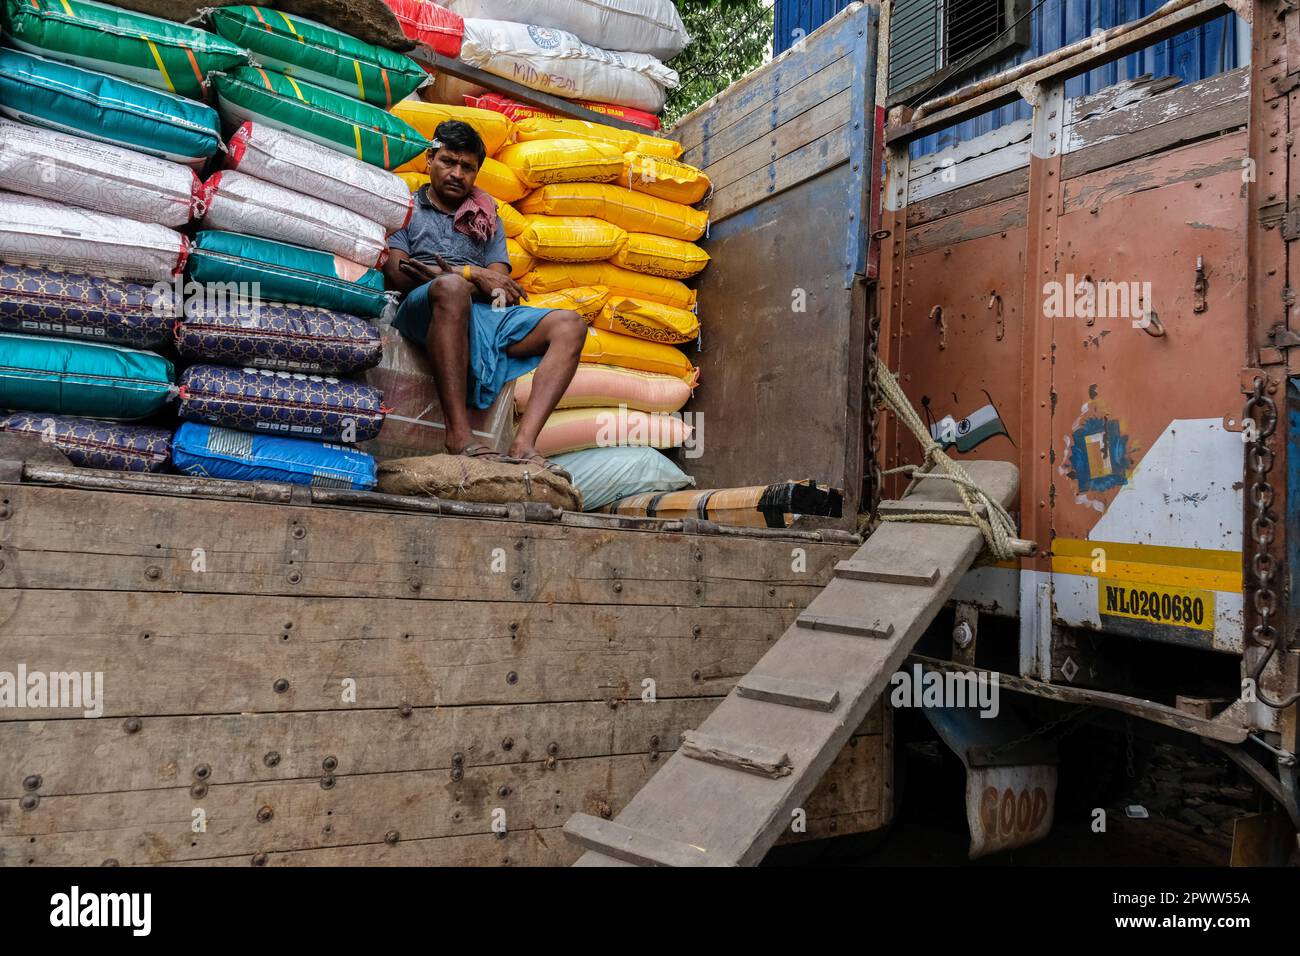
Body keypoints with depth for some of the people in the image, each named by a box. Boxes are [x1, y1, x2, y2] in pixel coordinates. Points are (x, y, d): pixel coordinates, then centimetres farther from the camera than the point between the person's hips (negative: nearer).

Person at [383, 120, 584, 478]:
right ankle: (459, 436, -46)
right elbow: (396, 274, 4)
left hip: (485, 315, 4)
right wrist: (471, 274, -1)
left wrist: (443, 271, -4)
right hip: (423, 311, -4)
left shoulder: (488, 220, 30)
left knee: (569, 325, -21)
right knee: (451, 288, -41)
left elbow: (501, 285, 13)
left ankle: (523, 445, -40)